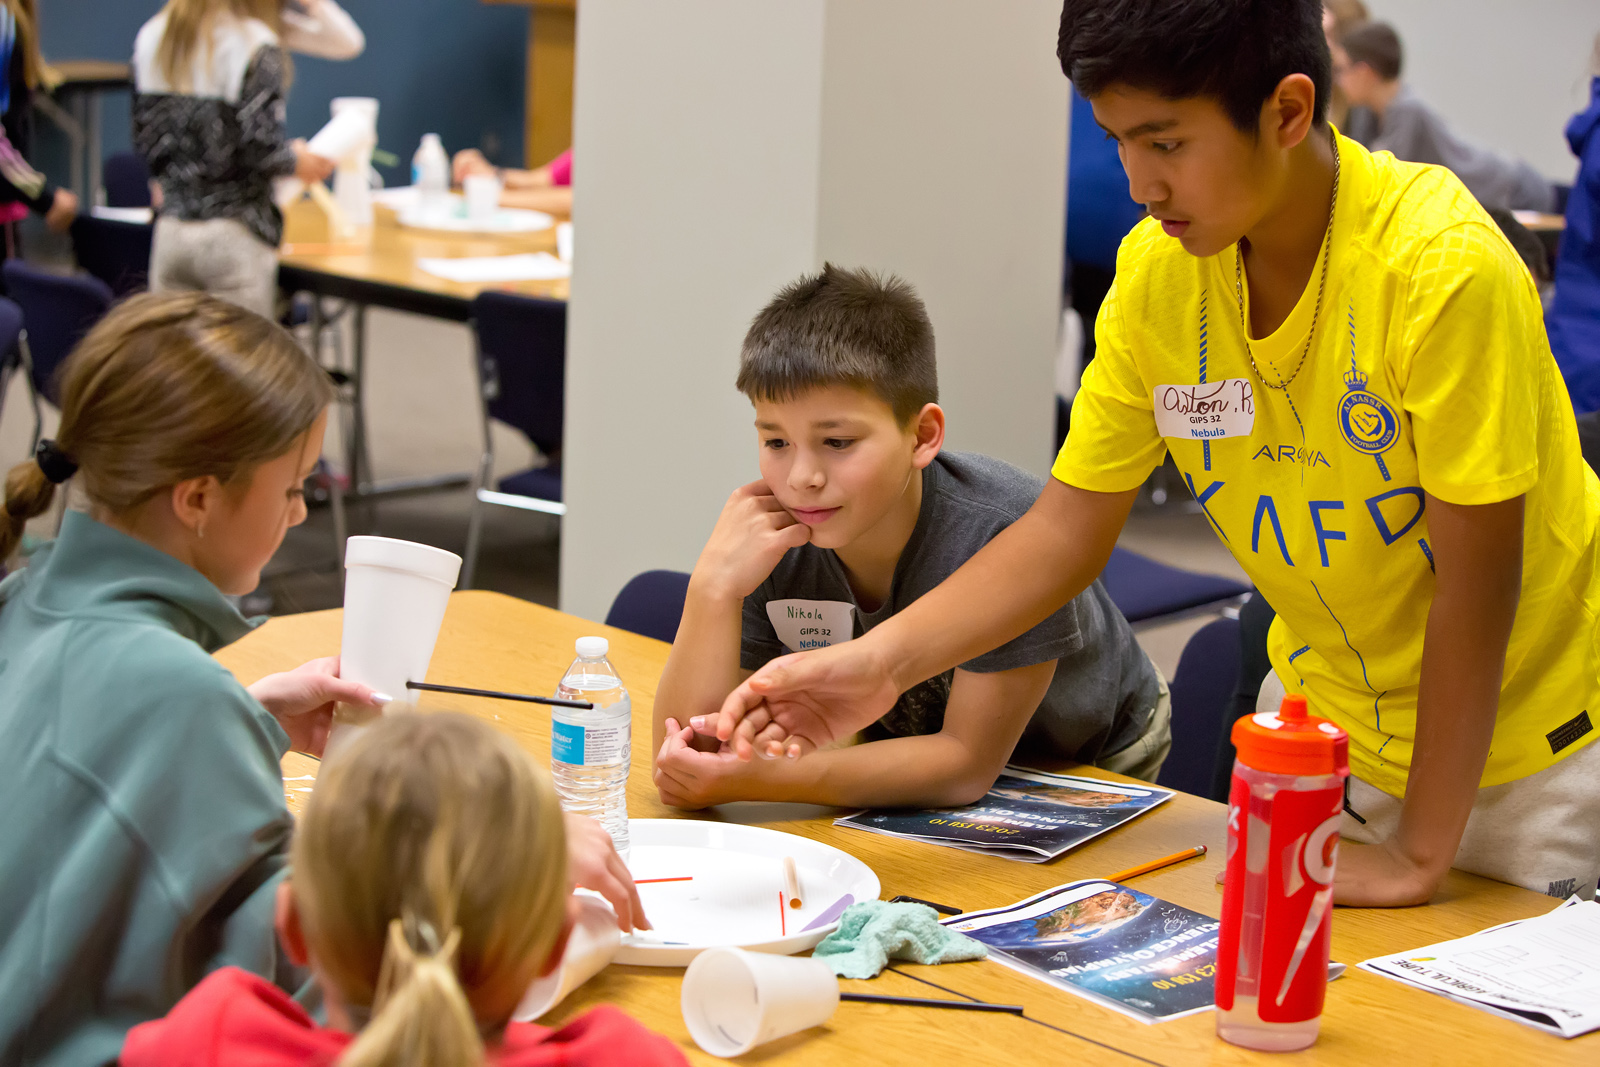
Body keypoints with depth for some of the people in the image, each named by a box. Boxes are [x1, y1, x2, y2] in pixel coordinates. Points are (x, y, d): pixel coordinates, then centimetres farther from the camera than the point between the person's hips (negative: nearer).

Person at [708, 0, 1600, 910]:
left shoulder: (1442, 270, -29)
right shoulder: (1156, 271, -12)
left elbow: (1476, 578, -24)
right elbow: (1068, 528, -5)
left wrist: (1419, 851, -20)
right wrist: (881, 661, -19)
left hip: (1522, 738, -4)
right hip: (1325, 713, 5)